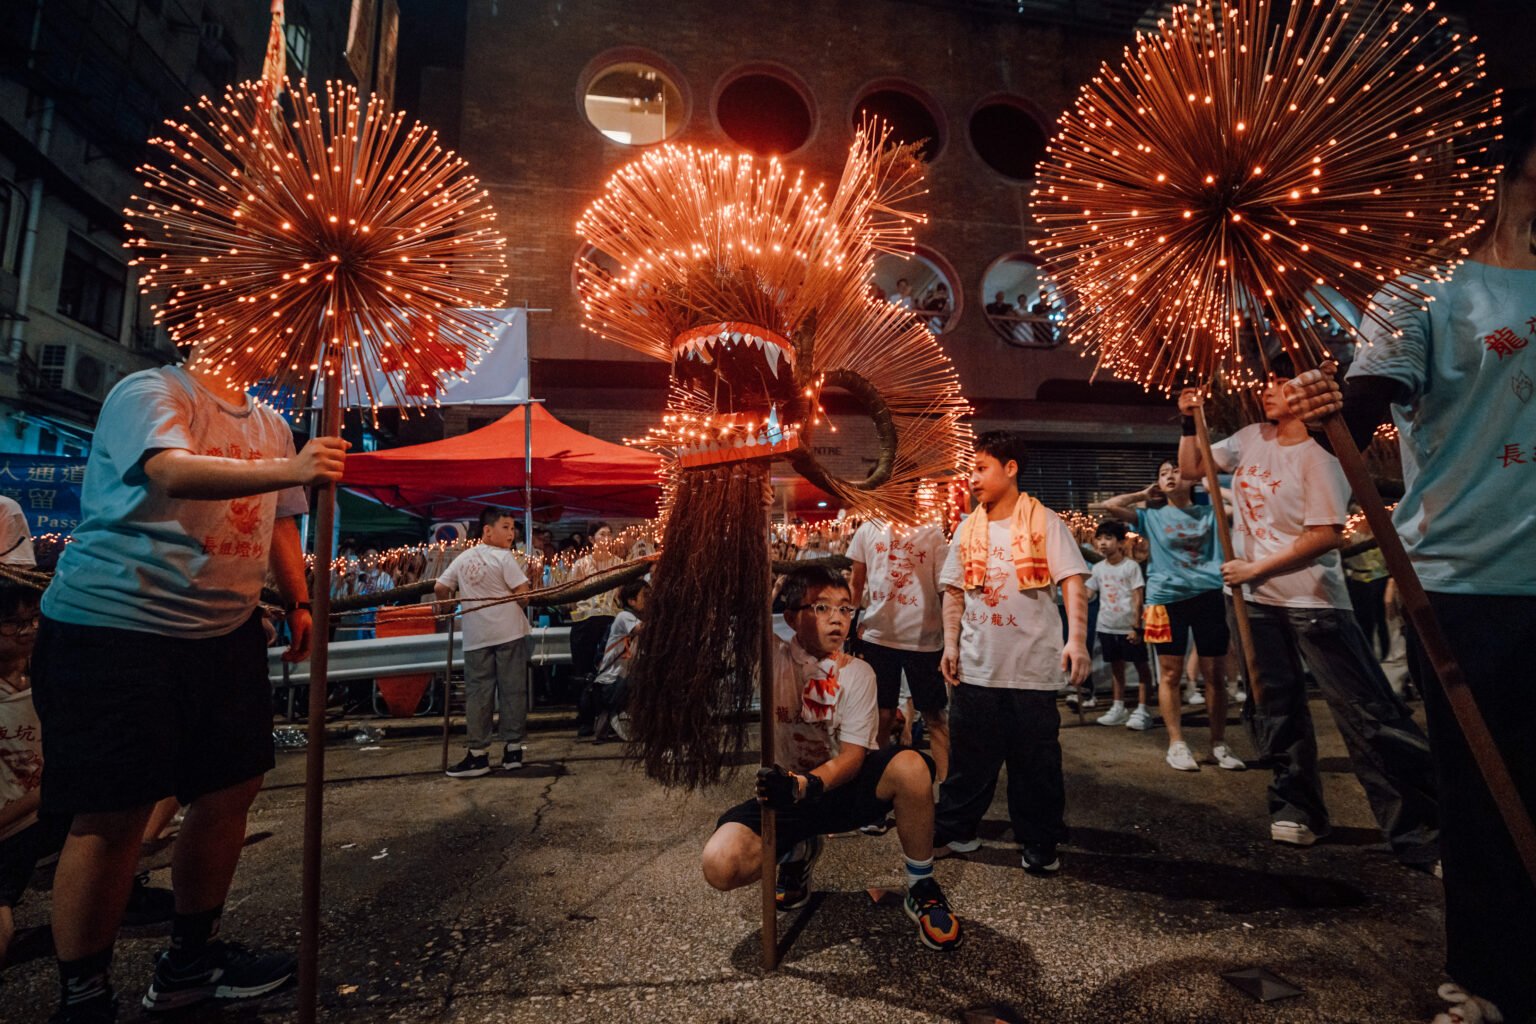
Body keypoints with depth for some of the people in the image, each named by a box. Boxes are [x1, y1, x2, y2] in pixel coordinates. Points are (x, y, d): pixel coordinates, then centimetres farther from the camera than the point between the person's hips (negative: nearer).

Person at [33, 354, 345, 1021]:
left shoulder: (270, 424, 15)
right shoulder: (149, 392, -8)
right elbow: (174, 472, -29)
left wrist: (299, 602, 13)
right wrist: (288, 469, -44)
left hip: (227, 630, 8)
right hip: (115, 623, -7)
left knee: (232, 787, 11)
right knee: (113, 815, -1)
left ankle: (189, 963, 31)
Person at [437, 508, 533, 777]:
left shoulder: (462, 559, 7)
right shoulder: (503, 556, -8)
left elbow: (439, 588, 4)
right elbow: (523, 593, -12)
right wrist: (520, 608, 9)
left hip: (476, 636, 4)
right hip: (509, 632, -3)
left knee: (477, 694, 7)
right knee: (512, 691, 6)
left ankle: (477, 754, 9)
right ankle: (512, 749, 11)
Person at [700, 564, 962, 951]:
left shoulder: (857, 673, -5)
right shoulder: (771, 657, -6)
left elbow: (852, 756, -14)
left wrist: (805, 785, -31)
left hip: (845, 788, 0)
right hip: (788, 793, 0)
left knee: (911, 767, -31)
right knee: (720, 865, -27)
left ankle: (921, 889, -6)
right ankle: (798, 851, 8)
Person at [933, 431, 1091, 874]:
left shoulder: (1044, 521, -4)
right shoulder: (967, 529, 8)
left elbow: (1072, 582, -10)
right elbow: (954, 591, 11)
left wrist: (1077, 639, -22)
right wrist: (951, 644, 3)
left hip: (1032, 666, -3)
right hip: (976, 666, 4)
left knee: (1036, 760, 7)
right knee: (969, 754, 13)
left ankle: (1040, 842, 23)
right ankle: (954, 828, 27)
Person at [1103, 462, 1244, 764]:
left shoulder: (1209, 512, 11)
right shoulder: (1152, 516, 8)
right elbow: (1110, 505, 1)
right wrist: (1144, 495, 11)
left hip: (1209, 596, 1)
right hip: (1166, 598, -1)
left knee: (1216, 675, 6)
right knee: (1170, 675, 2)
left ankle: (1219, 744, 18)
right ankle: (1177, 744, 11)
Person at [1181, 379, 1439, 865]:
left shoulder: (1318, 456, -13)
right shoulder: (1251, 439, 7)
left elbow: (1326, 535, -18)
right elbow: (1191, 469, 15)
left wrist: (1254, 569, -15)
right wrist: (1191, 422, 2)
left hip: (1313, 602, -6)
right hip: (1257, 602, 7)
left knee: (1367, 714, -7)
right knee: (1276, 709, 14)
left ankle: (1426, 829, 3)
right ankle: (1297, 810, 29)